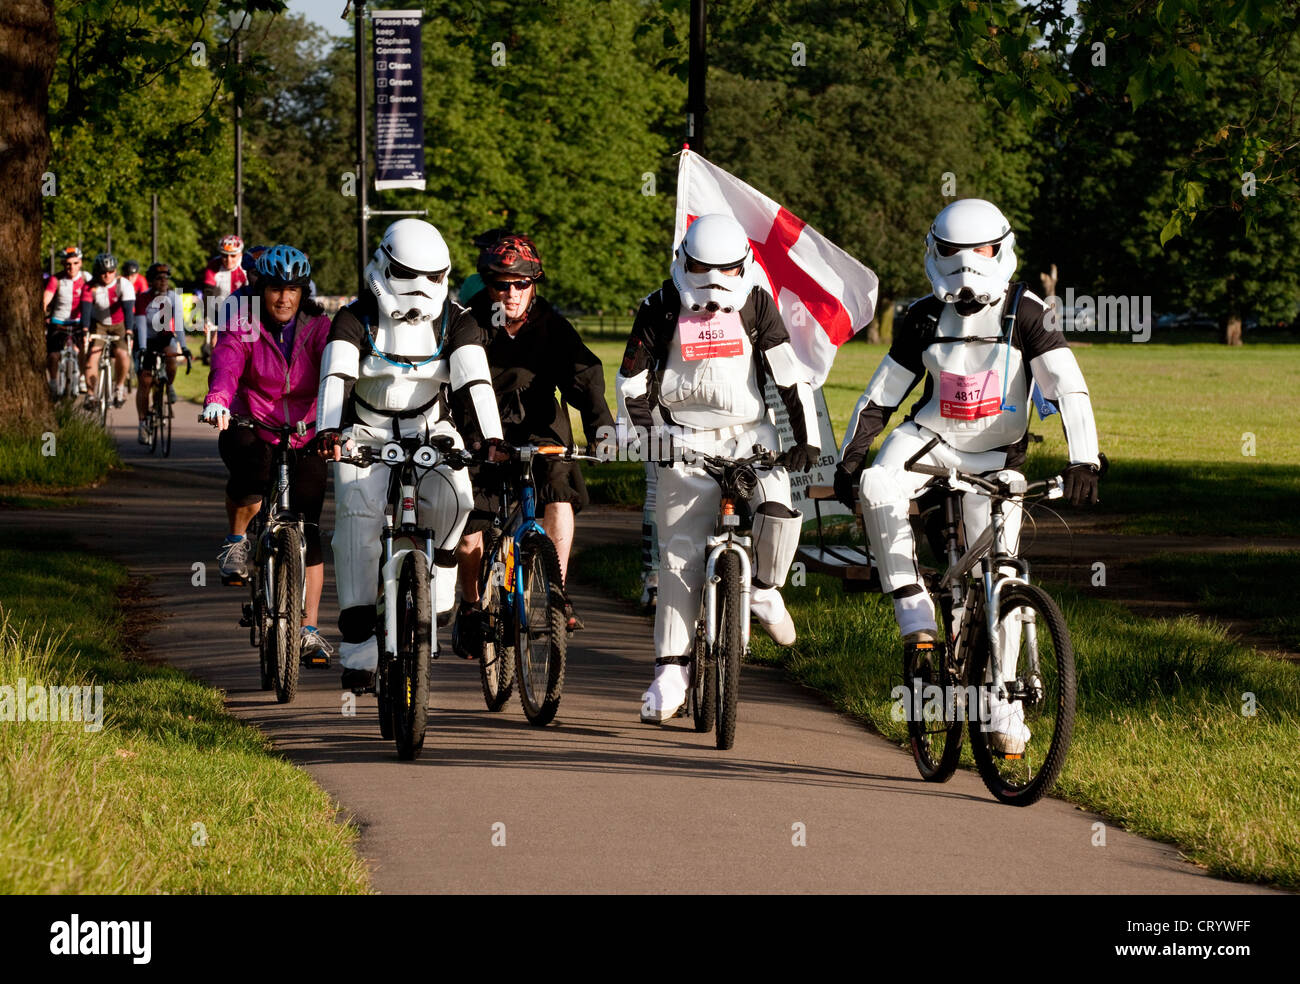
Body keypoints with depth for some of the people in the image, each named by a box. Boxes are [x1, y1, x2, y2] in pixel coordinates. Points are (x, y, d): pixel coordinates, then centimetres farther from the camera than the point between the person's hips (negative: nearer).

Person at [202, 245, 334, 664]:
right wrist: (218, 400, -46)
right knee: (249, 470, -35)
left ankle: (309, 631, 1)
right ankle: (237, 541, -3)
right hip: (252, 428, -1)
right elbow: (226, 364, -24)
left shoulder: (318, 329, -4)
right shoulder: (243, 327, -6)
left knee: (308, 530, -6)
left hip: (305, 439, 1)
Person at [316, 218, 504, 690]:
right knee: (359, 515, -24)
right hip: (367, 434, -1)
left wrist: (491, 439, -41)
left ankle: (438, 572, 4)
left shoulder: (455, 322, -9)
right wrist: (329, 432, -49)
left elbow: (474, 382, -23)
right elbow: (337, 377, -29)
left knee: (451, 496, -30)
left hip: (429, 430, 1)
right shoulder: (356, 319, -14)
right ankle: (358, 645, -21)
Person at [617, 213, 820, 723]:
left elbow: (790, 374, -3)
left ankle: (765, 590, 4)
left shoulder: (756, 304, -1)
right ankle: (670, 672, 1)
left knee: (778, 509, -27)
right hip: (687, 443, 0)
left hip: (752, 438, 0)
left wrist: (806, 437, -9)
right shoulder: (661, 309, -2)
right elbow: (634, 378, 2)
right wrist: (645, 435, -9)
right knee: (679, 556, -5)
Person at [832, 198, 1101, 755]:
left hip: (995, 457, -2)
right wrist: (849, 458, -3)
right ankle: (915, 614, -25)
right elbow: (882, 394, 5)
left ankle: (1004, 711, 1)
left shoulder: (1024, 313, -9)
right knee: (878, 488, -32)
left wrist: (1083, 461, -29)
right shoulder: (925, 317, -1)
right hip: (929, 438, 2)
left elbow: (1068, 389, -16)